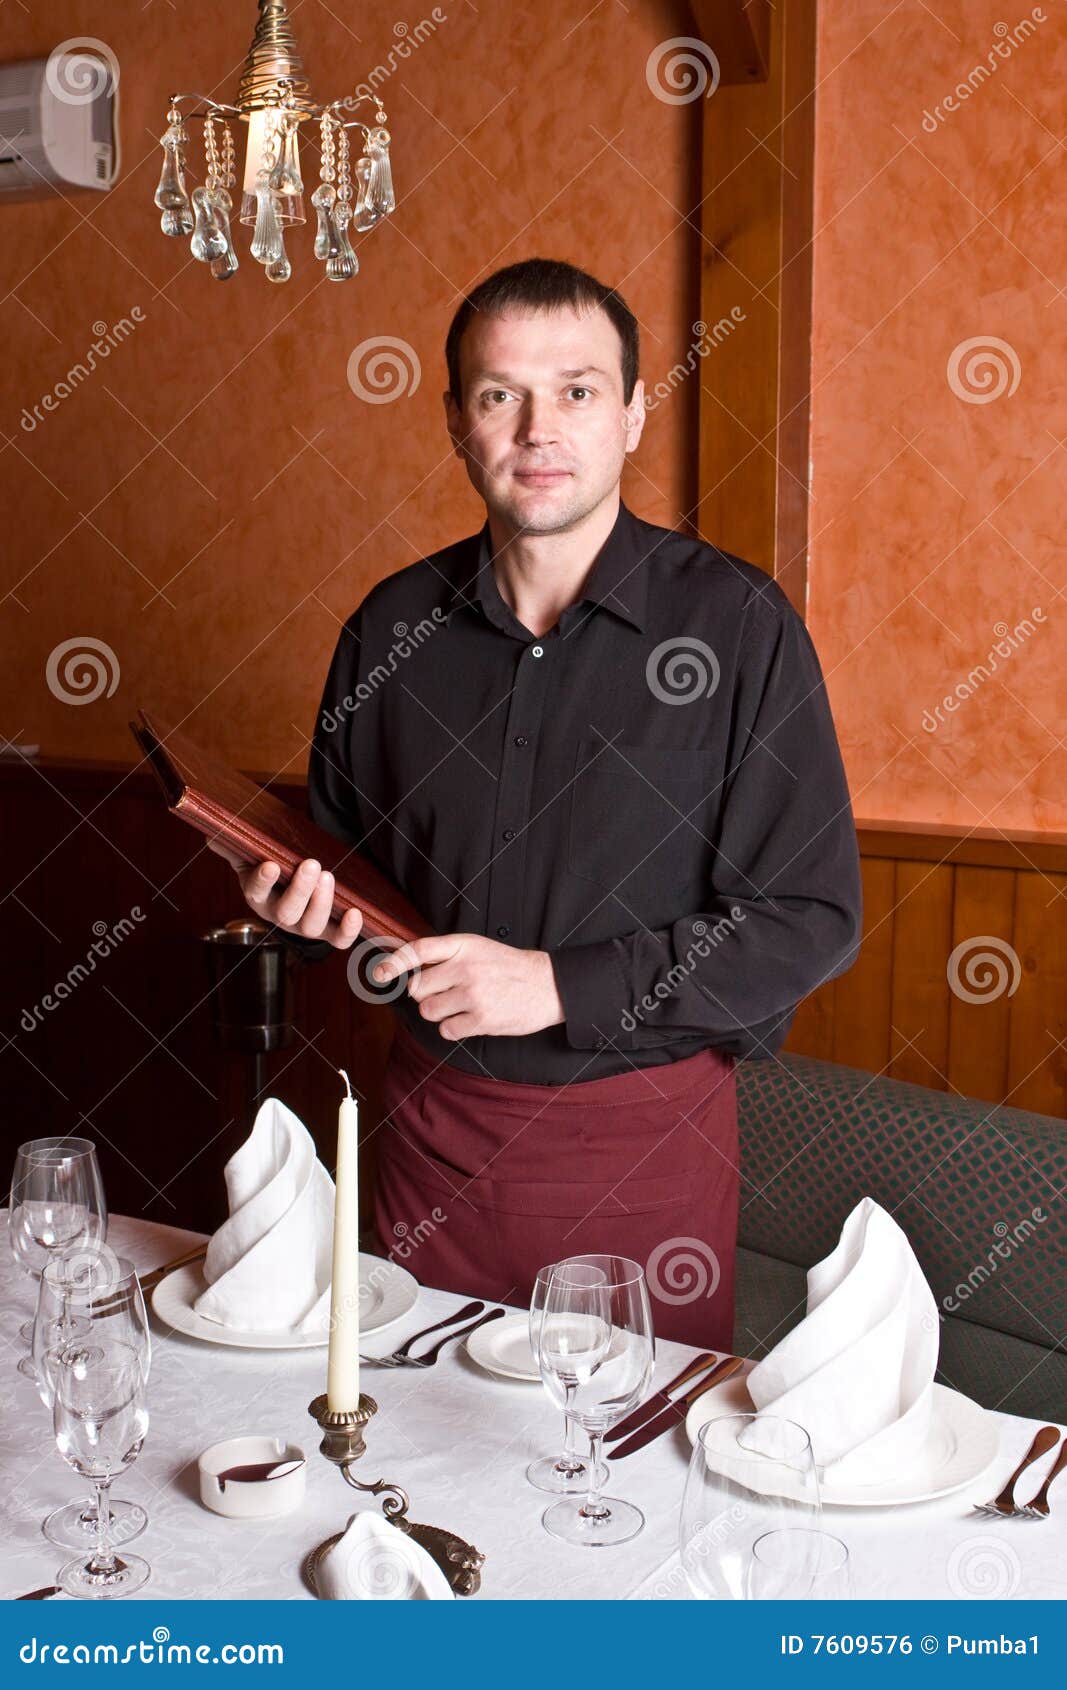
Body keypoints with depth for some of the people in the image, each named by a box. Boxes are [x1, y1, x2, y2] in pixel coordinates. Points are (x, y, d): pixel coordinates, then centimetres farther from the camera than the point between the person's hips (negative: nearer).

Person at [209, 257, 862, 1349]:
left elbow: (811, 919, -13)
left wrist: (562, 986, -19)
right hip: (431, 1120, 3)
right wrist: (305, 901, -7)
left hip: (643, 1133, -3)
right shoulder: (394, 626, 2)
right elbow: (343, 845, 16)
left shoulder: (737, 623, -11)